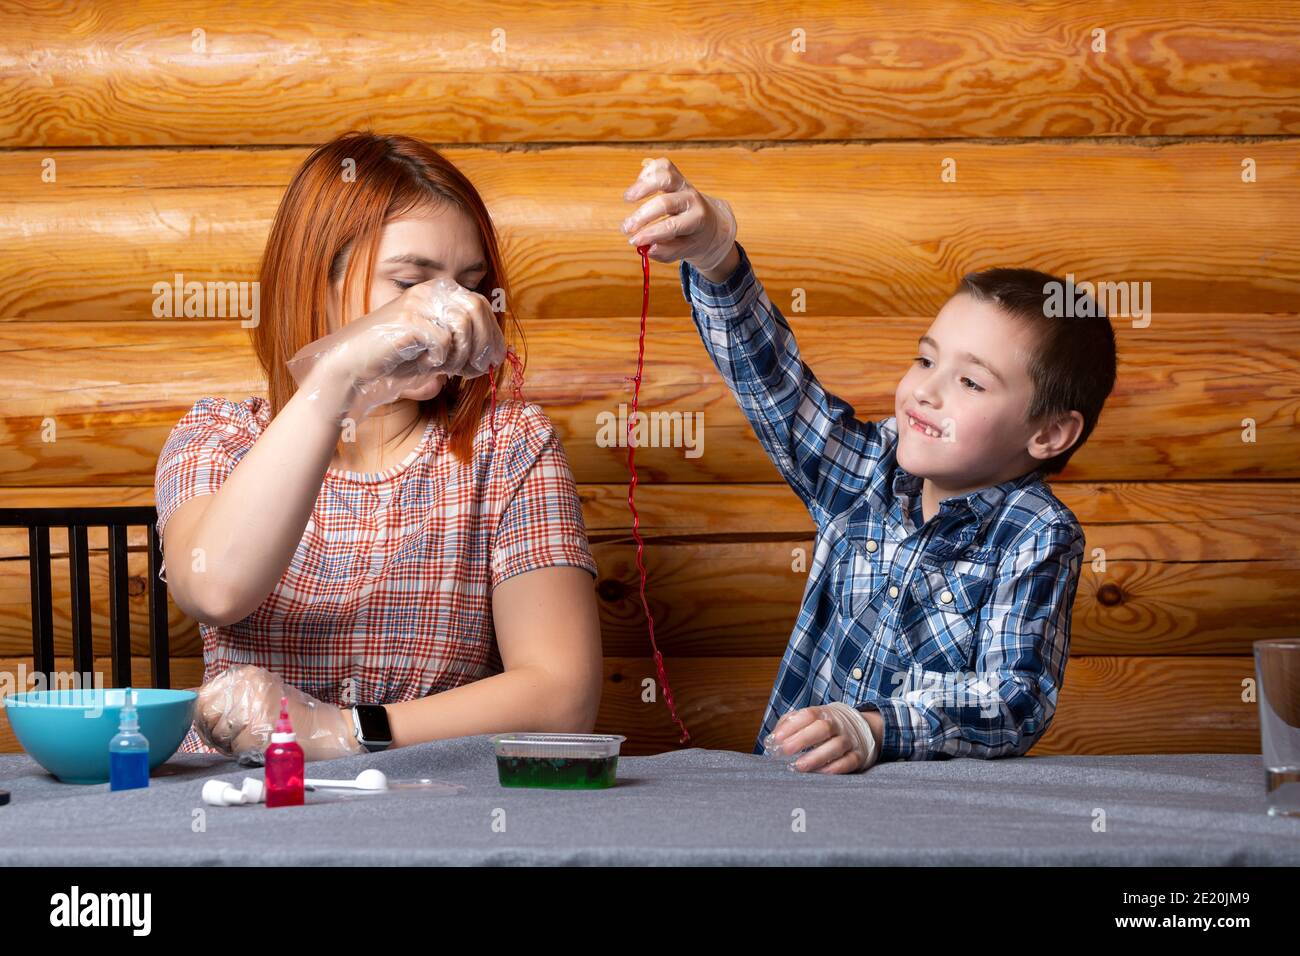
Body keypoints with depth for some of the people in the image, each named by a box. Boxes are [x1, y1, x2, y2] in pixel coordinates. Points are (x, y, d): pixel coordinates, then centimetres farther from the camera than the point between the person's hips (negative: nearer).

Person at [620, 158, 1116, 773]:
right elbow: (767, 375, 1)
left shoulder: (1038, 538, -5)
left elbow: (1021, 699, -15)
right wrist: (714, 259, -16)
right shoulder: (870, 472, 8)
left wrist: (873, 730, -29)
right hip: (794, 791, 3)